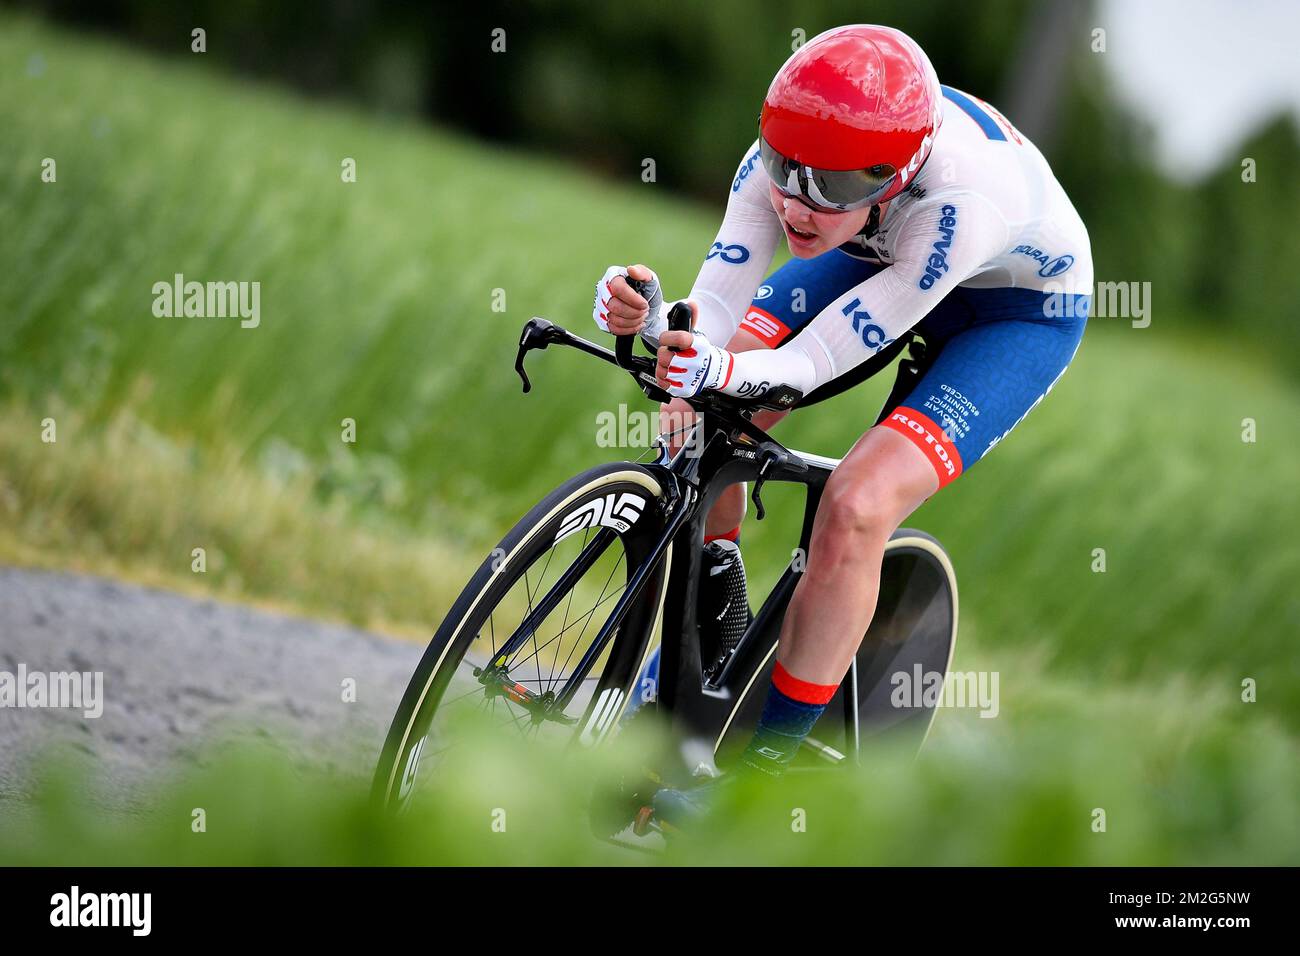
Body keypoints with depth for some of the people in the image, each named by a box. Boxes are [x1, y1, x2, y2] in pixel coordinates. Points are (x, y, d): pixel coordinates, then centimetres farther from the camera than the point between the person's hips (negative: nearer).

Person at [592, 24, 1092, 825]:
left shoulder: (966, 196, -43)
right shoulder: (785, 156, -29)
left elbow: (816, 362, -40)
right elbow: (716, 316, -29)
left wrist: (725, 370, -58)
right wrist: (658, 322, -51)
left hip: (1019, 309, -6)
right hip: (878, 257, 6)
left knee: (856, 506, -24)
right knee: (701, 414, -12)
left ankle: (764, 767, -10)